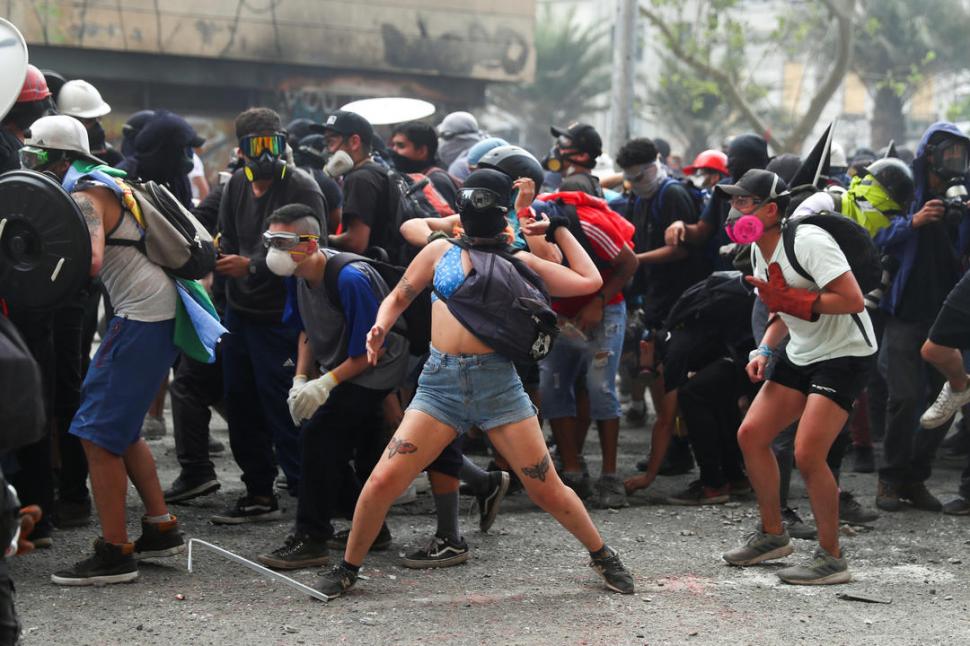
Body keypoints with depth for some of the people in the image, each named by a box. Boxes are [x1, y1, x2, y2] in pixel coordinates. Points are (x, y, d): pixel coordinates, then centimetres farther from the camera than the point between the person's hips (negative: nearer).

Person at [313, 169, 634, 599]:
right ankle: (349, 567, 12)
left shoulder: (519, 263, 10)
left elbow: (590, 281, 7)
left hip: (498, 383, -1)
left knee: (548, 491, 1)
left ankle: (602, 556, 25)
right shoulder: (441, 252, 11)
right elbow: (398, 298, 19)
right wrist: (380, 329, -2)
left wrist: (557, 229, 12)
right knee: (383, 482, -10)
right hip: (440, 382, 1)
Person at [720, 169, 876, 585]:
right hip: (801, 355, 9)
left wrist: (792, 299, -25)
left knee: (807, 454, -17)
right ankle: (773, 535, 22)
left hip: (845, 355, -9)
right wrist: (764, 350, 2)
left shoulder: (807, 242, -22)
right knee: (751, 434, 5)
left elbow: (853, 300, -28)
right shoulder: (759, 252, 6)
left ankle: (831, 559, -2)